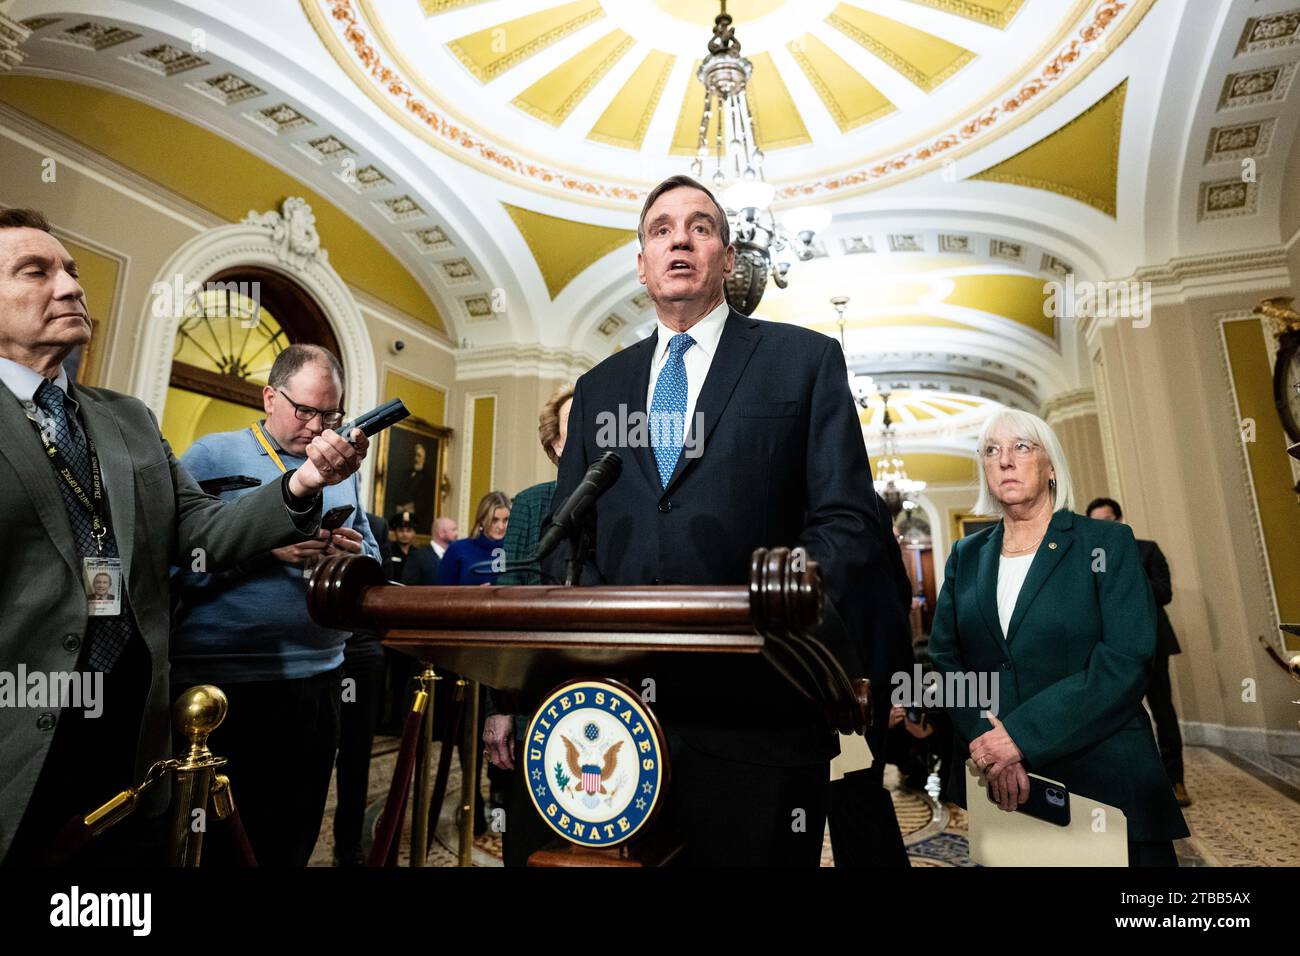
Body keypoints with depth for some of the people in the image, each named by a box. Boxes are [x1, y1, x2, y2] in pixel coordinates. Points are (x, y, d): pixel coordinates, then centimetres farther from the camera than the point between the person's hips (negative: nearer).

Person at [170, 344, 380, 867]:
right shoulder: (214, 455, -3)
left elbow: (372, 556, 11)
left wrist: (356, 552, -11)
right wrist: (265, 545, -22)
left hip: (318, 680, 5)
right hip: (224, 684, -4)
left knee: (294, 839, 19)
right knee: (218, 842, 12)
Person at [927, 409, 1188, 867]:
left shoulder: (1107, 543, -5)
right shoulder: (966, 555, 4)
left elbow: (1125, 662, -15)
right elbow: (944, 658, 0)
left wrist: (1022, 734, -22)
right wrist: (987, 738, -16)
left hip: (1102, 775, -3)